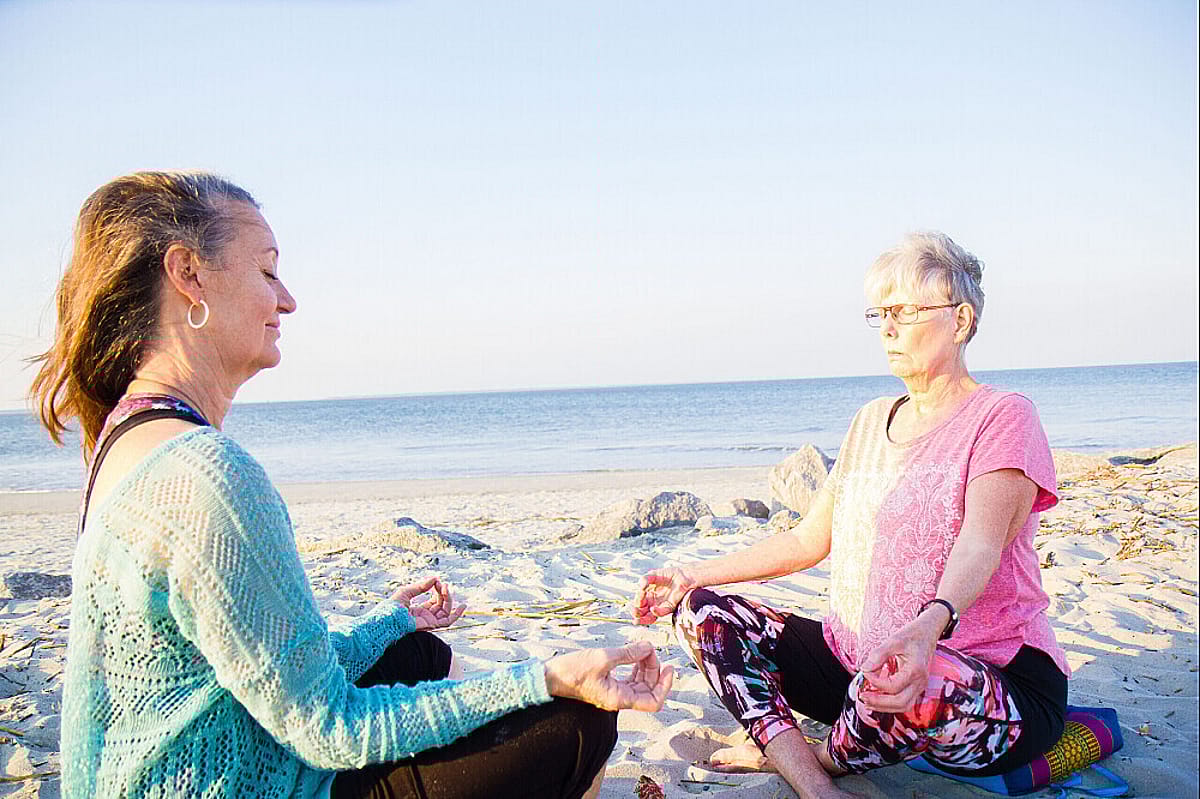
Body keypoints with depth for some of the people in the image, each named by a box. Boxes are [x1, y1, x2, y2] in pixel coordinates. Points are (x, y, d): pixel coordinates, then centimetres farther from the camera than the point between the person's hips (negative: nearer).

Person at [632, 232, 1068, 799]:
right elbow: (809, 540, 15)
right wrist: (693, 575, 9)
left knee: (907, 681, -42)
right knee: (701, 611, -5)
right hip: (856, 661, 7)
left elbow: (979, 545, -25)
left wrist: (927, 627, -46)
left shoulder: (1002, 417, -7)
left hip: (996, 682, -7)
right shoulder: (871, 421, 14)